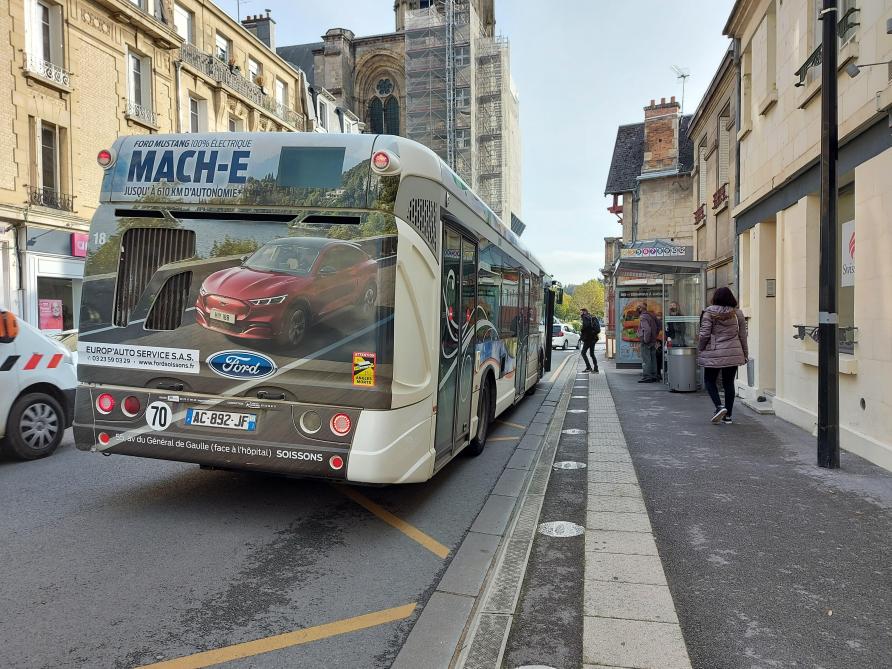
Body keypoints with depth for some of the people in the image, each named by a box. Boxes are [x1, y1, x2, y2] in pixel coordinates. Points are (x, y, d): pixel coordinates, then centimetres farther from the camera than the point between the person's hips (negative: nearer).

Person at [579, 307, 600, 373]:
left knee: (583, 353, -4)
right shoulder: (591, 317, 18)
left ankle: (588, 367, -10)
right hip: (593, 338, 9)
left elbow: (585, 326, -25)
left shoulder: (585, 317, -9)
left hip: (588, 338, -9)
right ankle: (595, 369, 11)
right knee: (592, 354, 12)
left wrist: (581, 332, -9)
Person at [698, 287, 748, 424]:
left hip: (714, 353, -3)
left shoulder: (710, 312, -7)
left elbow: (704, 334, -10)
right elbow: (743, 335, 9)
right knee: (729, 383, 9)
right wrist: (745, 354, 17)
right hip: (733, 354, 4)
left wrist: (699, 351, 1)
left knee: (709, 380, 10)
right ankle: (727, 415, 13)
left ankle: (719, 406, -9)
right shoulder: (738, 313, 4)